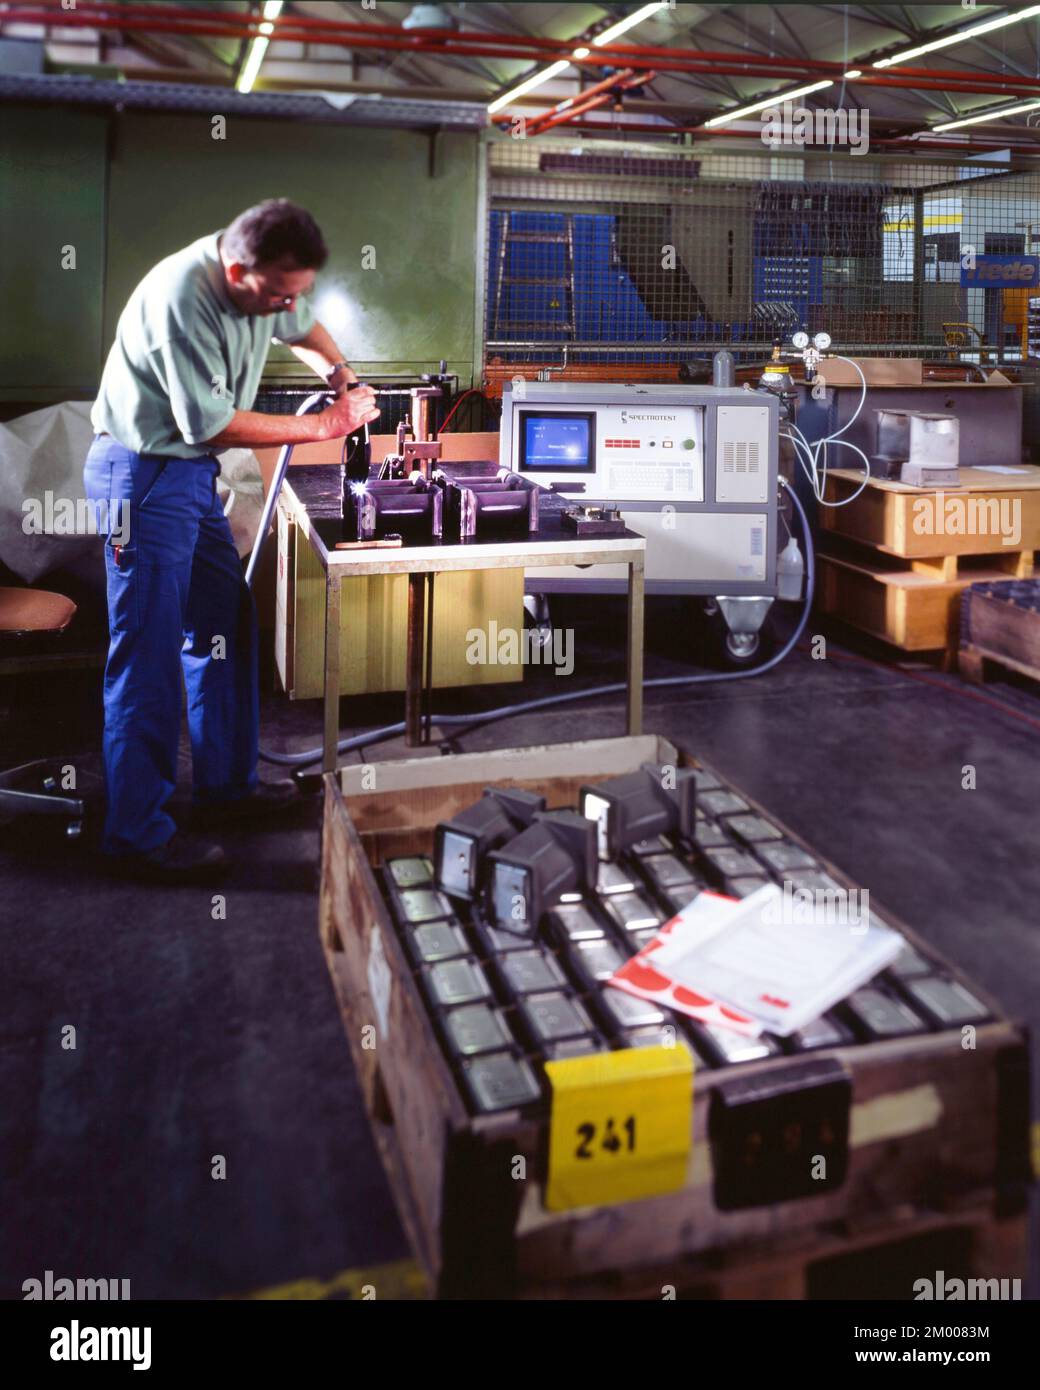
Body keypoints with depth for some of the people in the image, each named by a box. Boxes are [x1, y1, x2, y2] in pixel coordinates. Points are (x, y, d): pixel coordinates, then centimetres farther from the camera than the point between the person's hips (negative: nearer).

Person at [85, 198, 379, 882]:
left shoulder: (264, 284, 2)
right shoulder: (181, 298, -25)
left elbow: (303, 327, 26)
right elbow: (212, 423, -24)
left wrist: (341, 375, 7)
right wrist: (323, 426, -18)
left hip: (193, 473, 9)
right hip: (143, 475, -9)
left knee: (225, 626, 13)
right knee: (148, 653, -8)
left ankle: (227, 785, 26)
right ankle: (137, 831, 1)